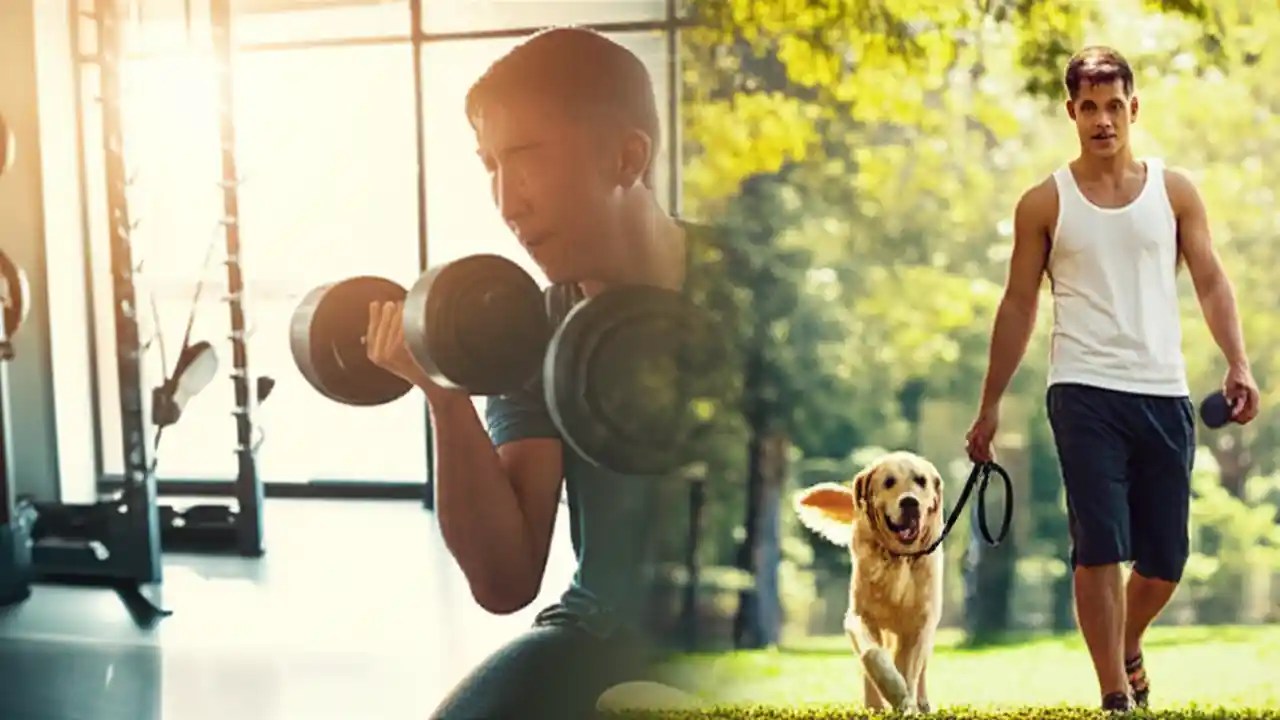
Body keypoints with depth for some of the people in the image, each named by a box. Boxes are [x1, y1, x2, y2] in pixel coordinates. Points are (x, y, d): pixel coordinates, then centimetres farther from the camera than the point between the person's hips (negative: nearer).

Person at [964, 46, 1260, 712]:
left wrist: (1238, 363, -11)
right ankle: (1117, 696, 1)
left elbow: (1211, 282, 6)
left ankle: (1128, 649, 39)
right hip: (1085, 392, -2)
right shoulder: (1044, 203, 4)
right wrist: (990, 406, 4)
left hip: (1165, 394, 3)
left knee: (1165, 557, 9)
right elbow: (1018, 305, 6)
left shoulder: (1175, 191, 9)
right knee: (1100, 548, -9)